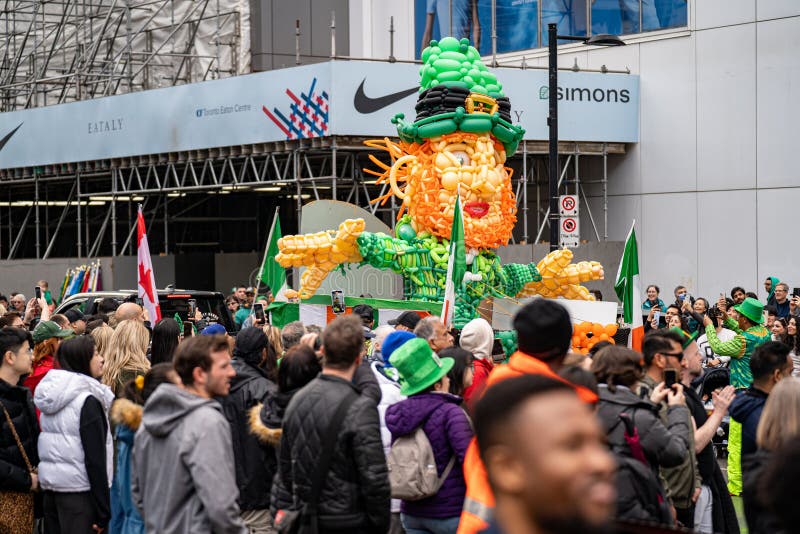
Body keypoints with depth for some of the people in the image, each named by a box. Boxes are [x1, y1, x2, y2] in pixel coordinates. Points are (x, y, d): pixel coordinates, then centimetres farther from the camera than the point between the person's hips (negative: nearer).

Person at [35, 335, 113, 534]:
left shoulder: (52, 396, 11)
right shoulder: (87, 401, -13)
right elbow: (95, 458, -16)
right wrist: (103, 511, -15)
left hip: (49, 484, 8)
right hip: (78, 488, -8)